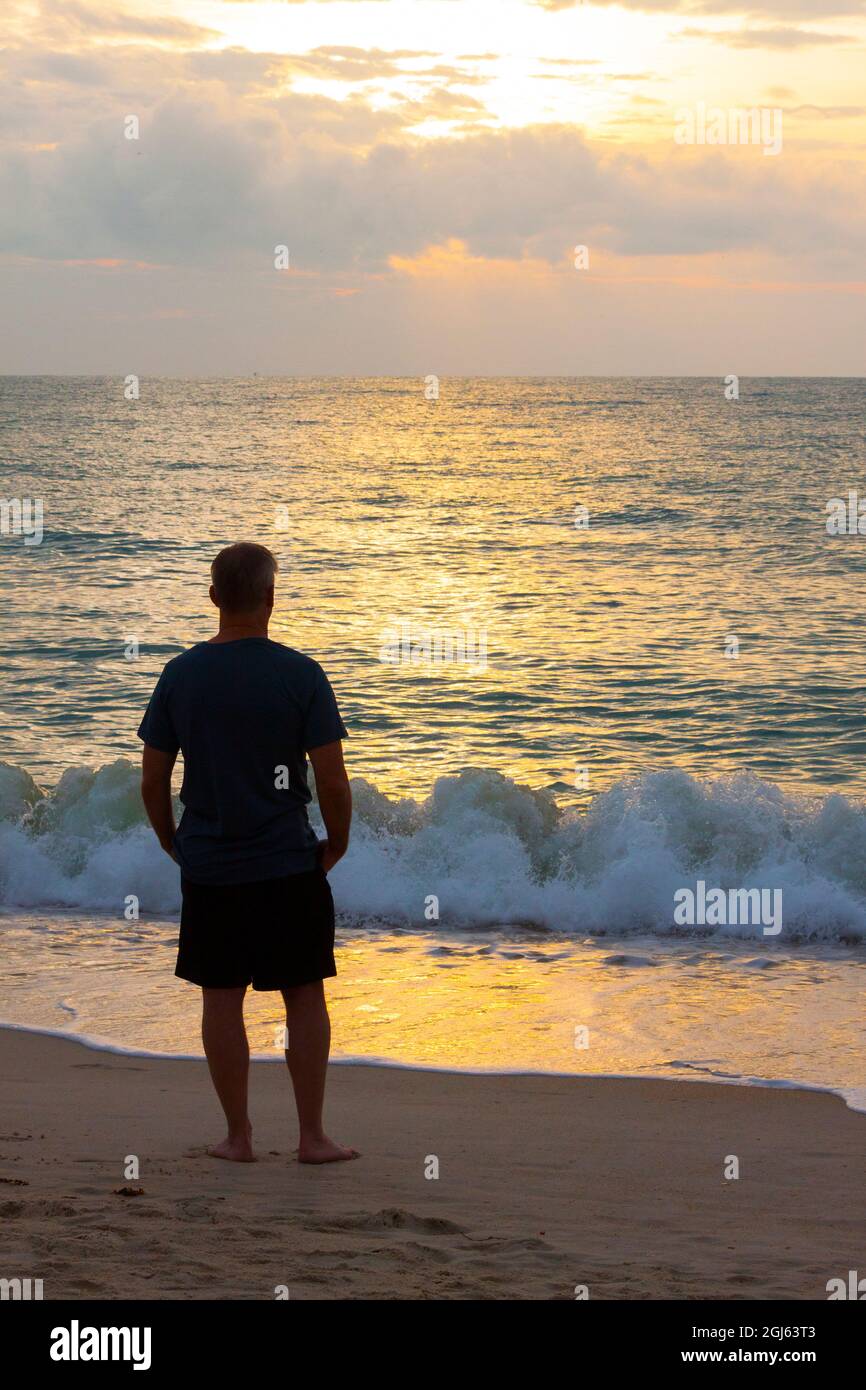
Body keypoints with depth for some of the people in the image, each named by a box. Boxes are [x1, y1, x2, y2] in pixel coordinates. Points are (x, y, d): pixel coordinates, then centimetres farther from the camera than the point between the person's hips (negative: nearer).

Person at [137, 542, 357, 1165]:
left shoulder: (181, 675, -1)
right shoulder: (301, 674, -9)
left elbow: (152, 780, 2)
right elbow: (332, 779, -10)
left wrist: (175, 845, 17)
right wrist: (338, 844, 6)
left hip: (208, 867, 2)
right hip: (288, 864, -2)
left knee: (222, 999, 8)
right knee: (304, 996, 7)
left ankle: (238, 1136, 13)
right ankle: (313, 1136, 9)